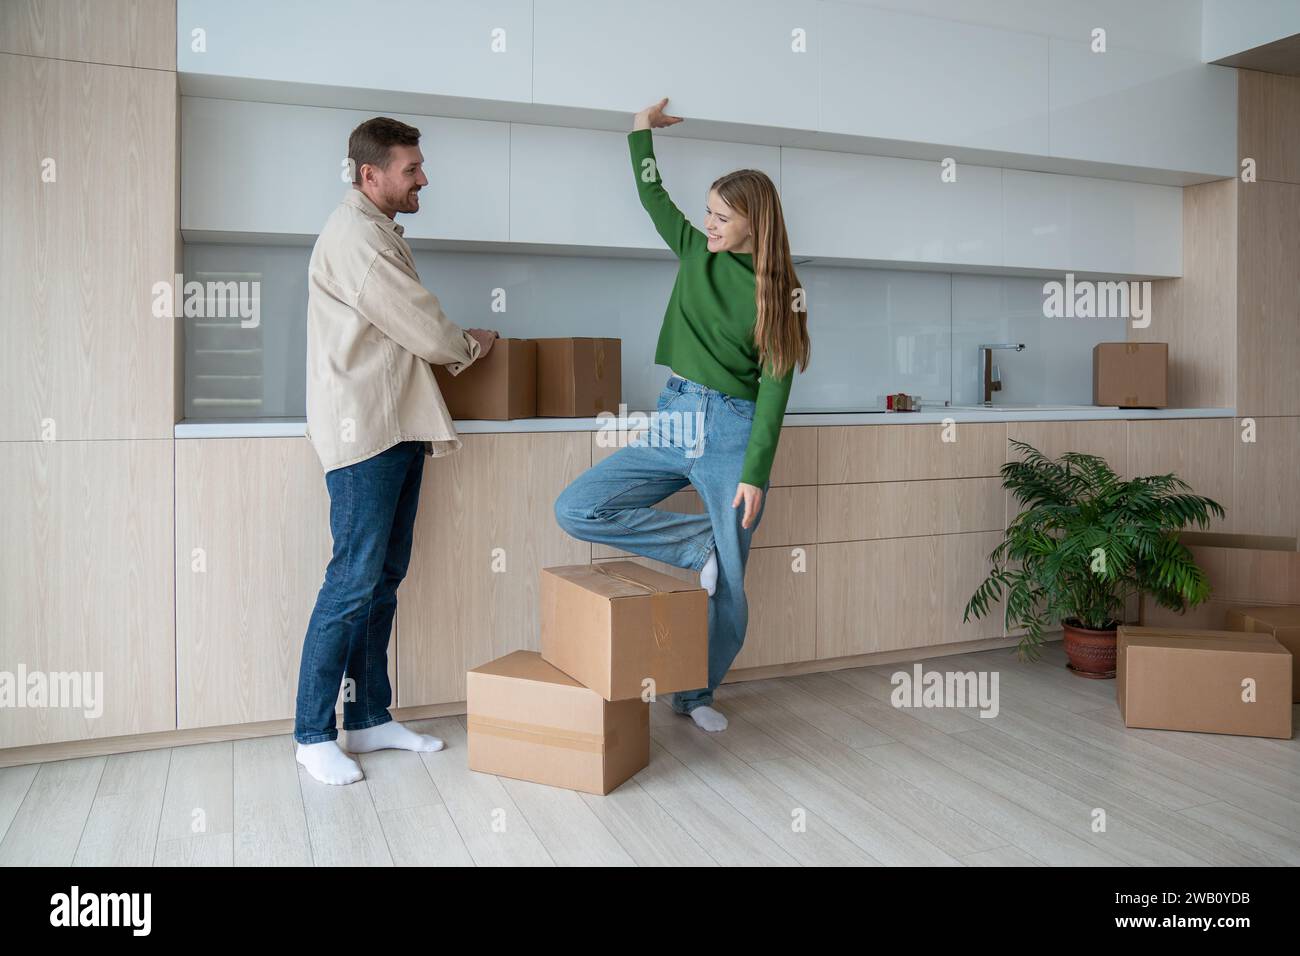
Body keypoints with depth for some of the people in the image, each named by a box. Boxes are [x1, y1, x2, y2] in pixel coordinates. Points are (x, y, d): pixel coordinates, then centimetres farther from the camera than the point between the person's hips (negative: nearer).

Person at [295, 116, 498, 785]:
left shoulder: (380, 231, 21)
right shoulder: (354, 235, -11)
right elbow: (422, 327, -13)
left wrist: (455, 346, 11)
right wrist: (470, 345, 5)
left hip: (398, 428, 10)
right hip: (362, 431, -10)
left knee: (384, 578, 10)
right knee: (354, 580, -7)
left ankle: (369, 718, 19)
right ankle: (313, 734, 4)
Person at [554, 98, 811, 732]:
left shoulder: (781, 290, -2)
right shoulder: (695, 251, 10)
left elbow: (775, 384, -7)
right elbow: (653, 198, 28)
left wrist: (755, 472, -13)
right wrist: (641, 132, 26)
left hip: (733, 432, -4)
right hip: (673, 423, 4)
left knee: (728, 590, 1)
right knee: (575, 509, -13)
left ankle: (696, 694, 25)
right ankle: (697, 545, 0)